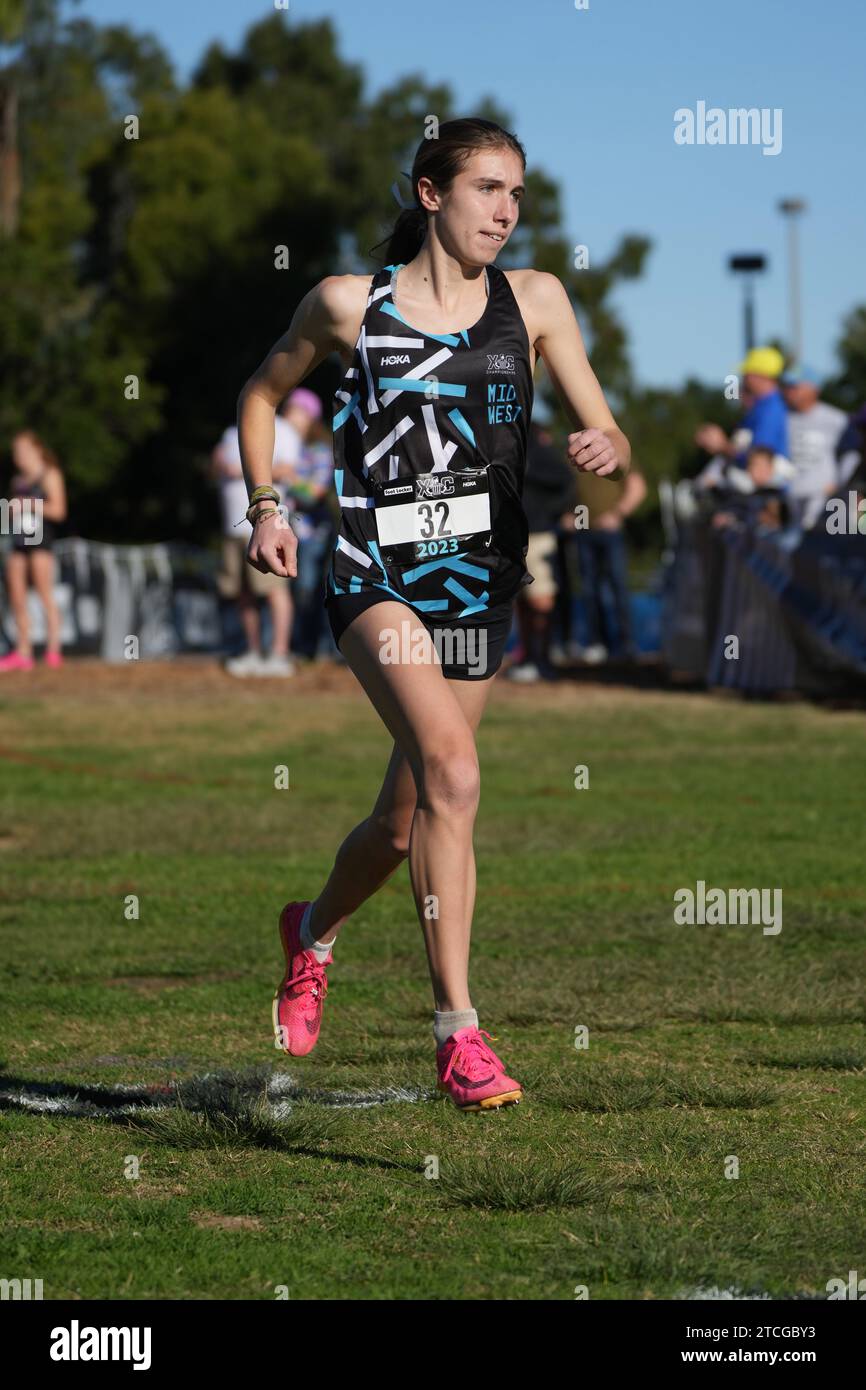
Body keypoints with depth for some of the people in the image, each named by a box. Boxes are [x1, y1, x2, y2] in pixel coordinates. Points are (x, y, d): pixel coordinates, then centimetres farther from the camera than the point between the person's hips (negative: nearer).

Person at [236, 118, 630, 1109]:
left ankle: (314, 931, 47)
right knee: (452, 770, -26)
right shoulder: (348, 304, 0)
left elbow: (606, 436, 4)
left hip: (482, 586, 4)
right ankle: (458, 1034, -25)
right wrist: (264, 506, 4)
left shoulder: (534, 301, 5)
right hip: (376, 576, -4)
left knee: (406, 821, 13)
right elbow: (262, 393, 16)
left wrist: (606, 449, -19)